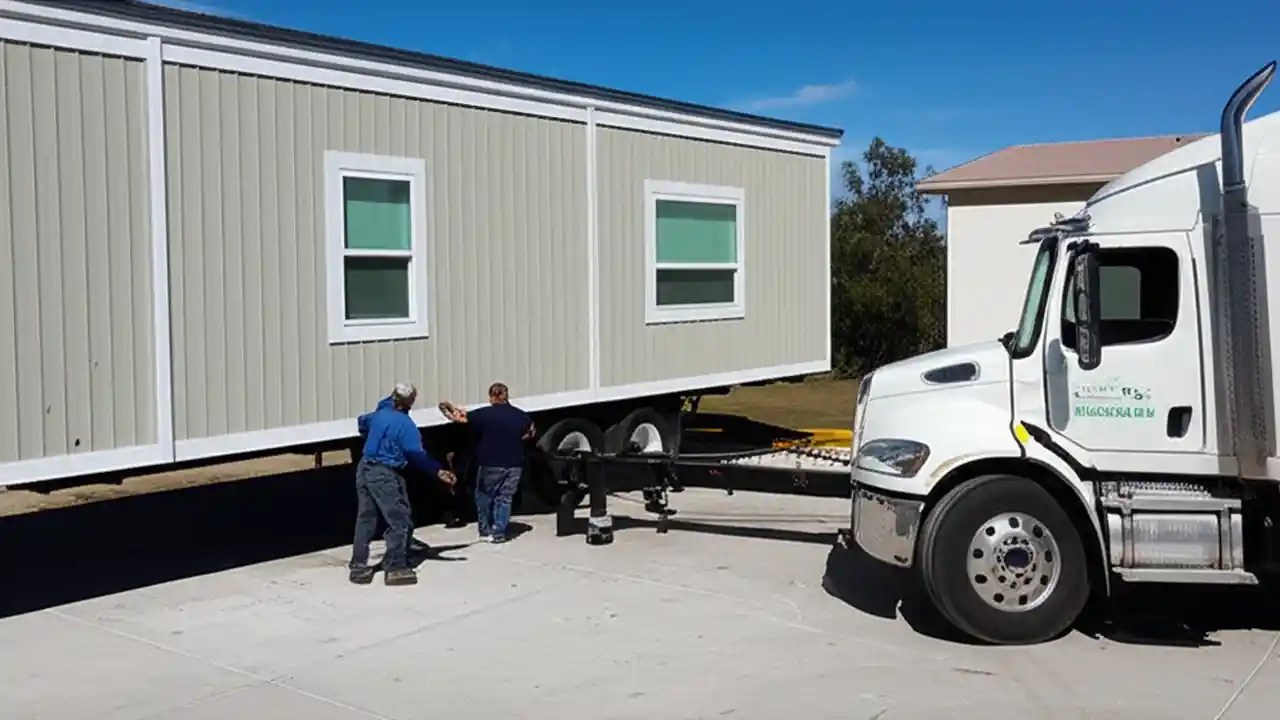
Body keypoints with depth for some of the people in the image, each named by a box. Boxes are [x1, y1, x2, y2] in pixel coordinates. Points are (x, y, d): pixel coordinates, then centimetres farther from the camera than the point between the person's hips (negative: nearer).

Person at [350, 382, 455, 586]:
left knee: (365, 519, 13)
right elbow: (417, 455, -22)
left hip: (365, 469, 8)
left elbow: (364, 423, 31)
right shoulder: (405, 424, -16)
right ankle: (396, 568, 0)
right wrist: (438, 471, -20)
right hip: (385, 475, -8)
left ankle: (358, 566, 16)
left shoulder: (379, 414, 7)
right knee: (400, 521, 0)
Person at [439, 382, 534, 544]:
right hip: (514, 465, 3)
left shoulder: (484, 414, -10)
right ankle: (499, 533, 8)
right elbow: (530, 433, 21)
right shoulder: (521, 416, 3)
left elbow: (459, 417, -3)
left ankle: (485, 532, 18)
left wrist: (448, 406, 14)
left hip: (490, 464, -3)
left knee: (484, 497, 13)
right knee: (504, 498, 10)